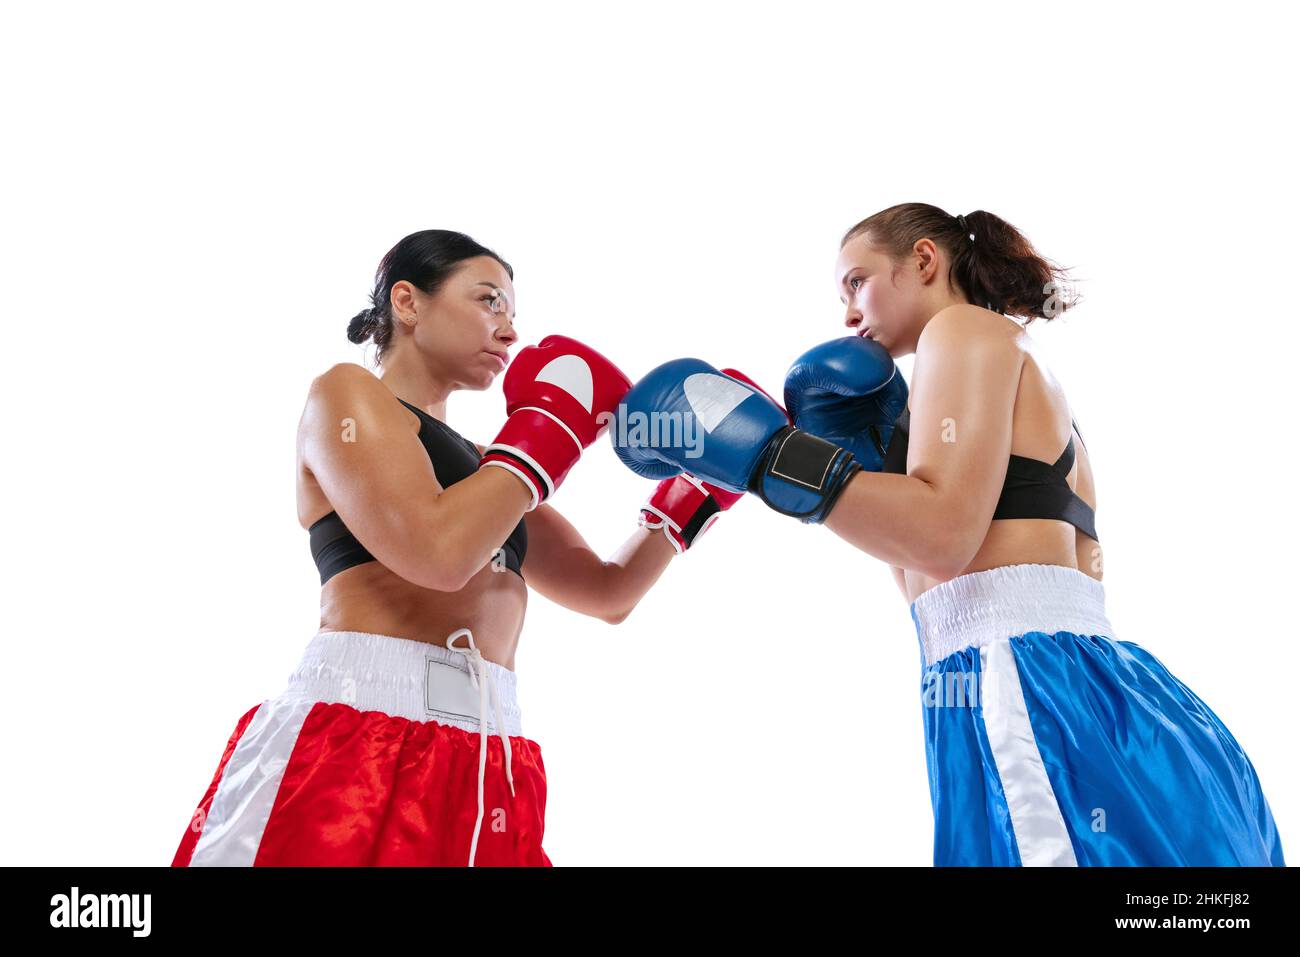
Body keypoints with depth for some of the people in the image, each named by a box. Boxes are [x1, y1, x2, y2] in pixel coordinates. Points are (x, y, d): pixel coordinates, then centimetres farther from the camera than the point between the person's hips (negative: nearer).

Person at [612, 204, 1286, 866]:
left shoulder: (967, 327, 0)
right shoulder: (1039, 413, 27)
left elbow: (944, 535, -17)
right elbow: (933, 588, 22)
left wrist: (758, 449, -13)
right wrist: (866, 458, 19)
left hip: (1024, 684, -10)